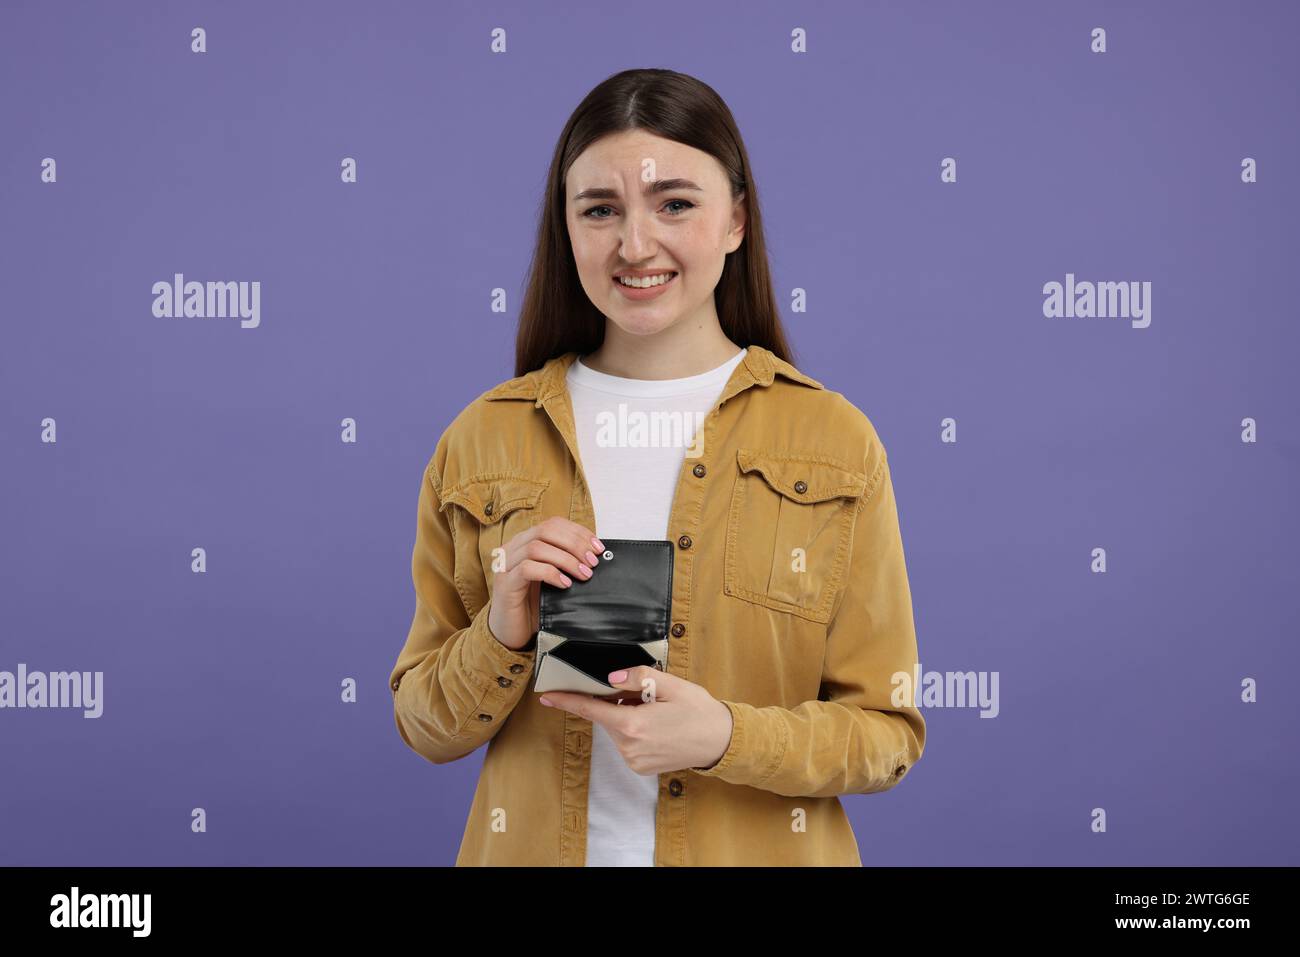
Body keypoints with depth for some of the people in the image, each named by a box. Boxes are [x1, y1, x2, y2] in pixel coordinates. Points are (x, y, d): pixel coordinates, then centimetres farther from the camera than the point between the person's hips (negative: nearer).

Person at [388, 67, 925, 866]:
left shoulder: (836, 441, -8)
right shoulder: (483, 440, -4)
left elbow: (888, 735, -6)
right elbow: (430, 730, 1)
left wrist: (726, 738, -21)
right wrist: (502, 636, -18)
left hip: (760, 851, -1)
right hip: (535, 845, 1)